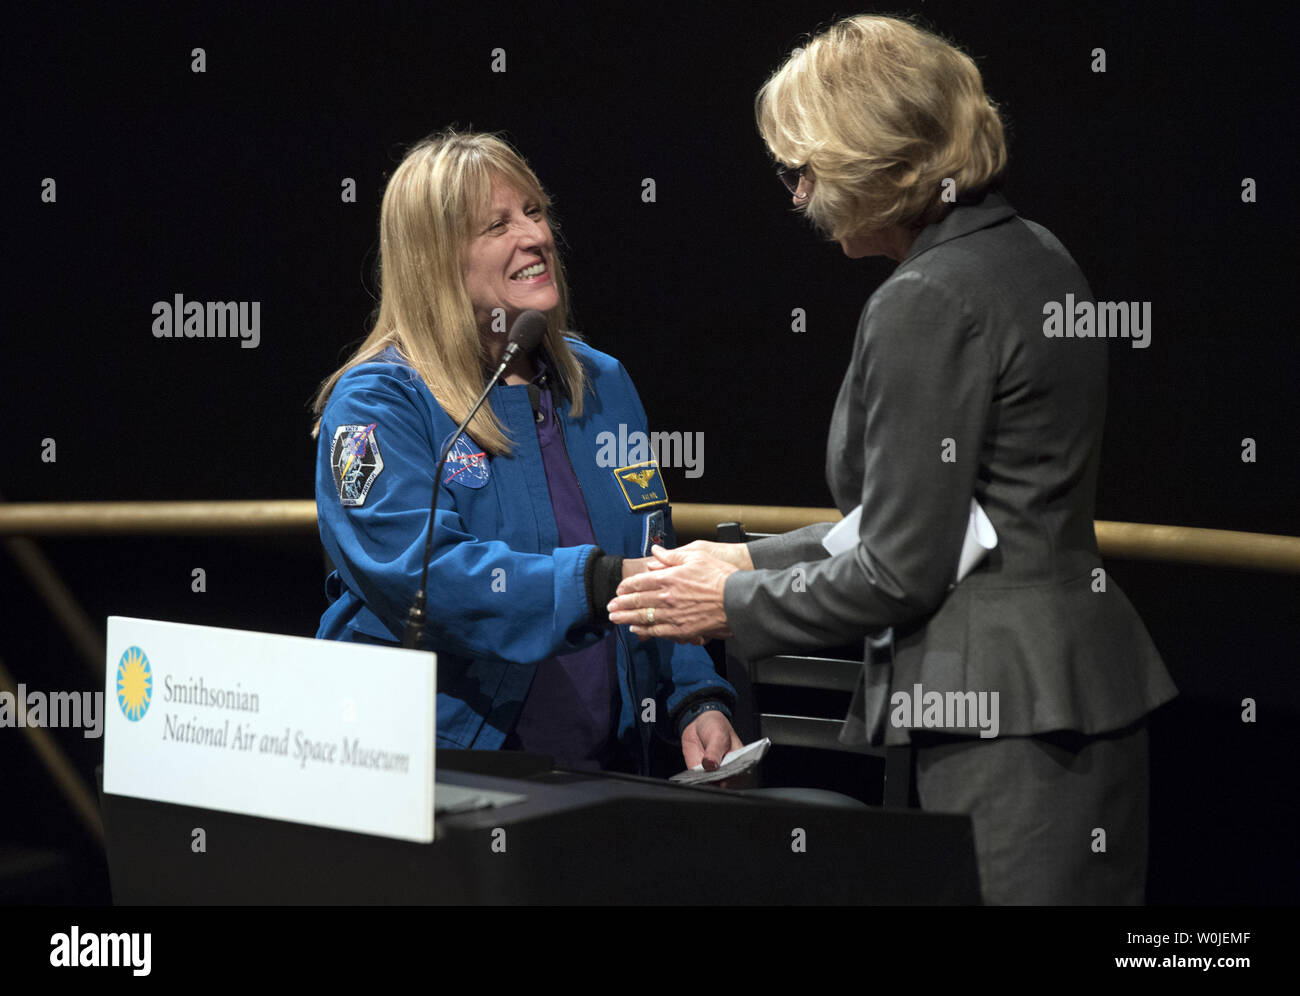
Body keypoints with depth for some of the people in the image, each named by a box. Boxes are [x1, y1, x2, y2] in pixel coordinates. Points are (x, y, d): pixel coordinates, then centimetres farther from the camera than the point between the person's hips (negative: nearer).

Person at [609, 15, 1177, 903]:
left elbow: (901, 571, -14)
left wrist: (733, 604, 1)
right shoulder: (1029, 255, 14)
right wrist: (754, 560, 20)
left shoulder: (927, 306, -15)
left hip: (1000, 717, -10)